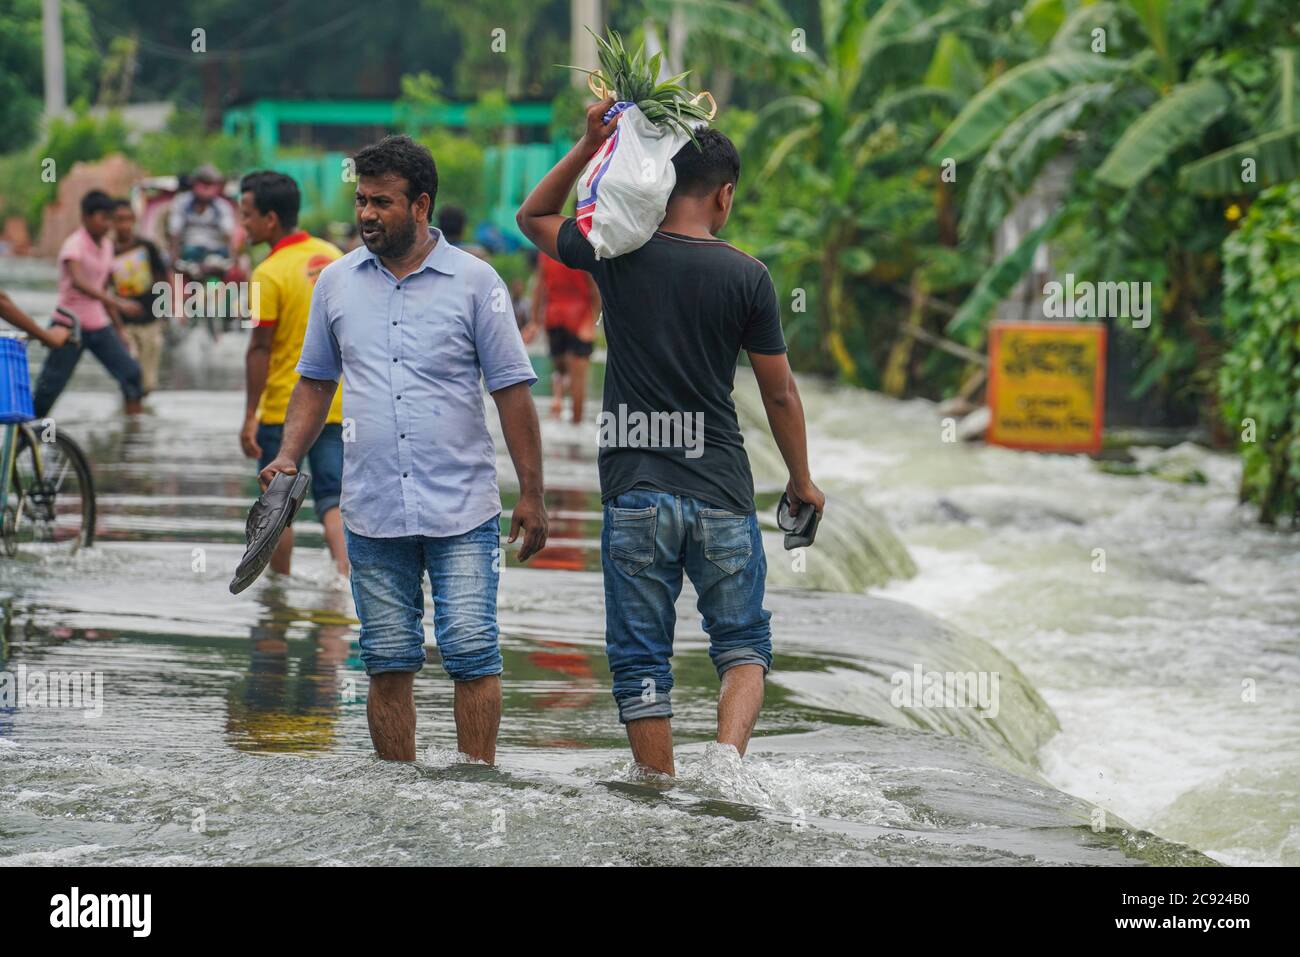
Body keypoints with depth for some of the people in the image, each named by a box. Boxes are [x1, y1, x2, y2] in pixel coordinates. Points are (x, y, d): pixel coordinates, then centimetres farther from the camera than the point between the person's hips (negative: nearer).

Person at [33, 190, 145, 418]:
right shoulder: (74, 245, -16)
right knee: (51, 385, -3)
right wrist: (118, 303, -43)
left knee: (131, 373, -4)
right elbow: (78, 282, -34)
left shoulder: (106, 245, 9)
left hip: (99, 325, 7)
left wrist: (119, 328, 18)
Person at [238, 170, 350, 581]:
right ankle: (345, 570, -16)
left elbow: (260, 350, -16)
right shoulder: (334, 257, 5)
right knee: (333, 500, 4)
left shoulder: (269, 275, -15)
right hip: (337, 405, 5)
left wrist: (250, 416, -13)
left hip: (284, 409, -5)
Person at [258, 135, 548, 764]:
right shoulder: (336, 282, 9)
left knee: (471, 652, -7)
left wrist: (531, 494, -2)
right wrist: (288, 457, 4)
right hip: (372, 513, 3)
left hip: (462, 510, -3)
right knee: (388, 664, 5)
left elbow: (511, 389, 1)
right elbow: (316, 381, 19)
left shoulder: (474, 280, 0)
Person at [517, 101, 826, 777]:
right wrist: (801, 481, 17)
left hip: (634, 493, 0)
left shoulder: (617, 255, -1)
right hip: (720, 494, 0)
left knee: (640, 662, 7)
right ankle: (728, 756, -12)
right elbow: (780, 396, 4)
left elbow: (533, 216, 19)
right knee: (743, 644, 12)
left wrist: (590, 145, 13)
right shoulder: (746, 276, -3)